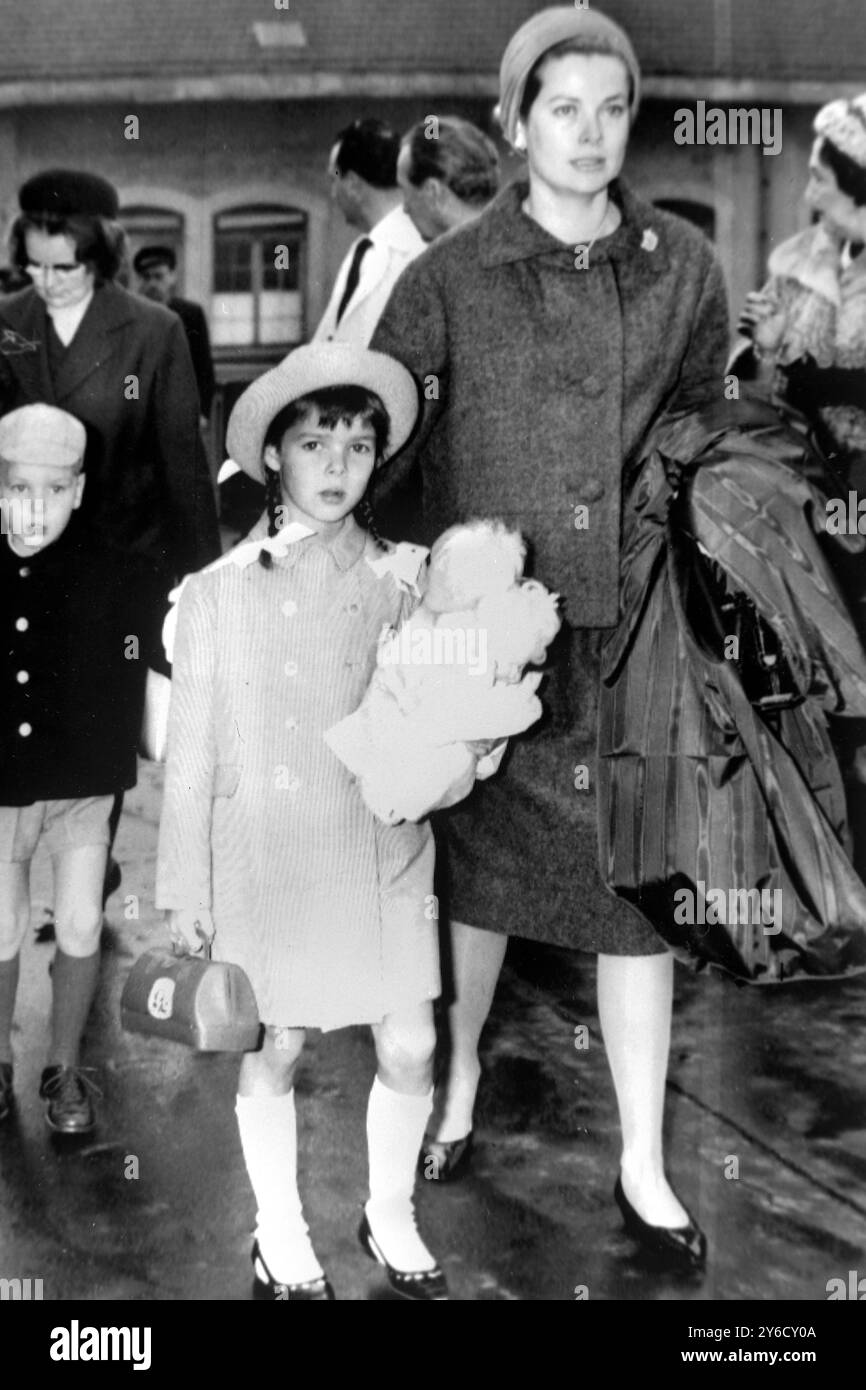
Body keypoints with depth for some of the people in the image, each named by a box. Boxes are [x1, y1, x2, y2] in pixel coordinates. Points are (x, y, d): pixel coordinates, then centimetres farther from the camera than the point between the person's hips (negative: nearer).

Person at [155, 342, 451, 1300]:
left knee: (410, 1047, 5)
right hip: (265, 855, -1)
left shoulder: (401, 582, 0)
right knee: (274, 1049, 9)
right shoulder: (218, 593, -3)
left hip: (381, 852, 2)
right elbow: (191, 752, 0)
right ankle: (280, 1236, 33)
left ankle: (390, 1213, 32)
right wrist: (185, 886, 1)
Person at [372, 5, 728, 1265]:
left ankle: (644, 1172, 19)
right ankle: (456, 1087, 37)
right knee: (477, 876, 12)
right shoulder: (450, 277, -3)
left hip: (634, 636, 2)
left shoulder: (684, 267, 5)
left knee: (638, 892, 4)